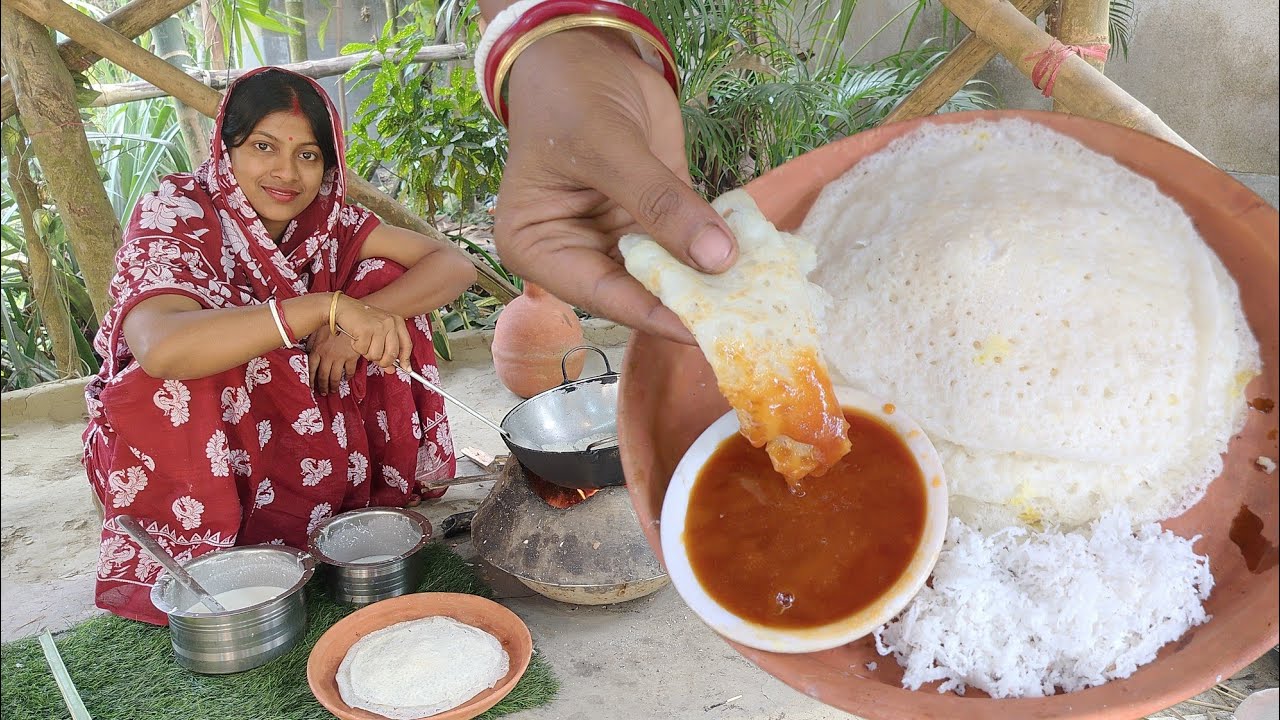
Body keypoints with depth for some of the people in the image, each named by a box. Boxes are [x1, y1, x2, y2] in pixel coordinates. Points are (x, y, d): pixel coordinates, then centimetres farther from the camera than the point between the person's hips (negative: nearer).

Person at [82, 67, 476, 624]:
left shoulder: (326, 220, -9)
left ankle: (383, 486, 0)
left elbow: (456, 265, -14)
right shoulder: (175, 216, -24)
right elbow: (160, 348, -44)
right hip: (180, 448, -4)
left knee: (384, 281, -11)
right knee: (181, 374, -36)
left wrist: (358, 320, -30)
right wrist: (328, 307, -50)